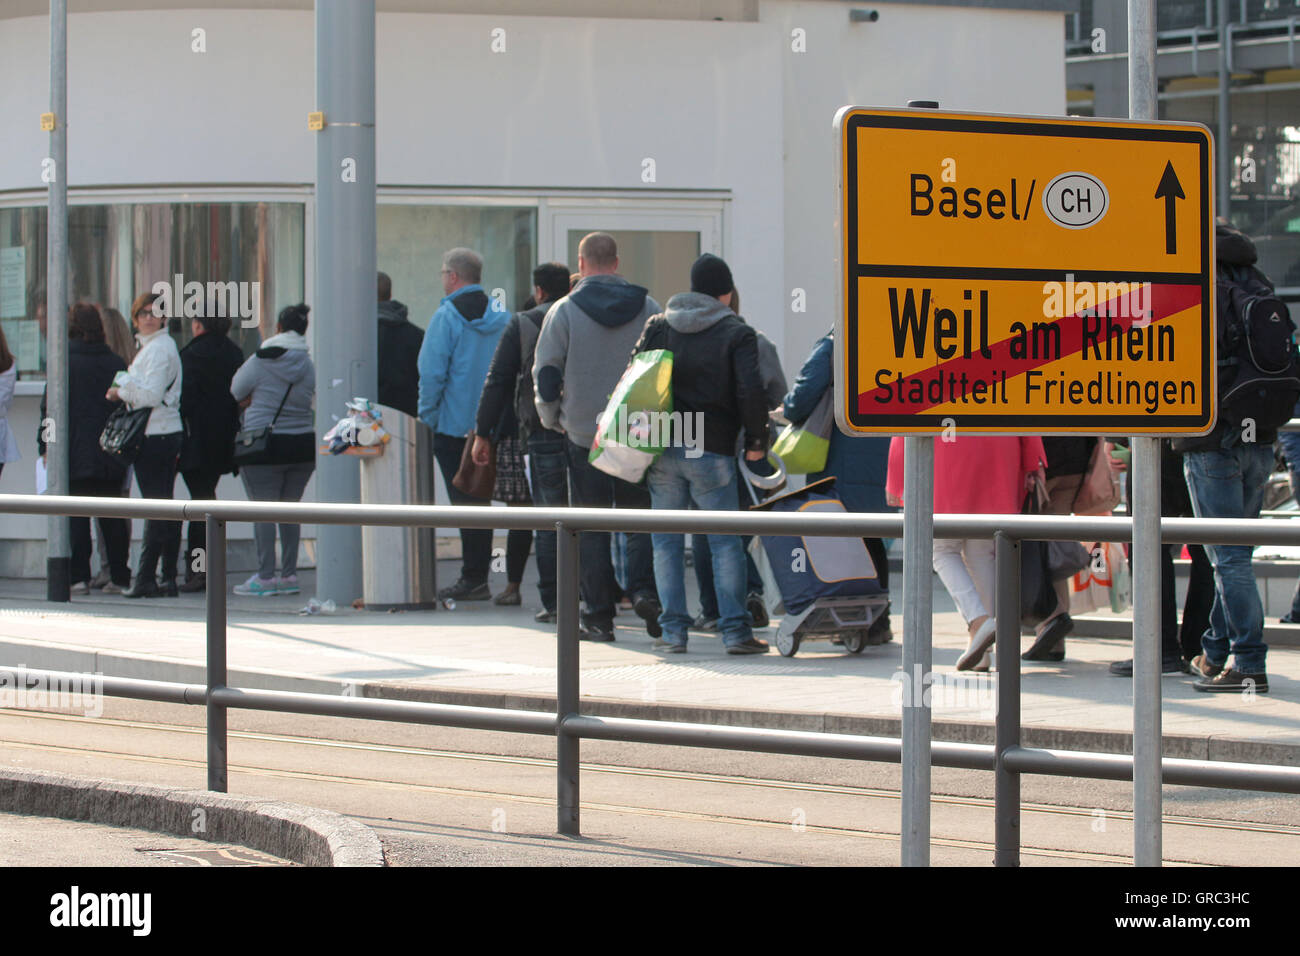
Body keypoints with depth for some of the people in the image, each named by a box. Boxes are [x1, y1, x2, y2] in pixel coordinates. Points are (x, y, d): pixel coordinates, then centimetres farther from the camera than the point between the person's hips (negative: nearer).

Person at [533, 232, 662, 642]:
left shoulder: (564, 311, -5)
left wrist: (551, 419, 13)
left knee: (591, 528, 4)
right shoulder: (648, 308, 2)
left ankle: (598, 616, 3)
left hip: (584, 435, -1)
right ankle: (645, 589, -12)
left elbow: (545, 374, -2)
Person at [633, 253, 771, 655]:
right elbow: (751, 390, -10)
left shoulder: (658, 326, 9)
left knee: (666, 541, 8)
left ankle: (673, 629, 4)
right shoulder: (737, 333, -2)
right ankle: (735, 630, -2)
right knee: (725, 542, 3)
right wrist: (756, 441, 0)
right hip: (711, 451, -3)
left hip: (661, 450, 3)